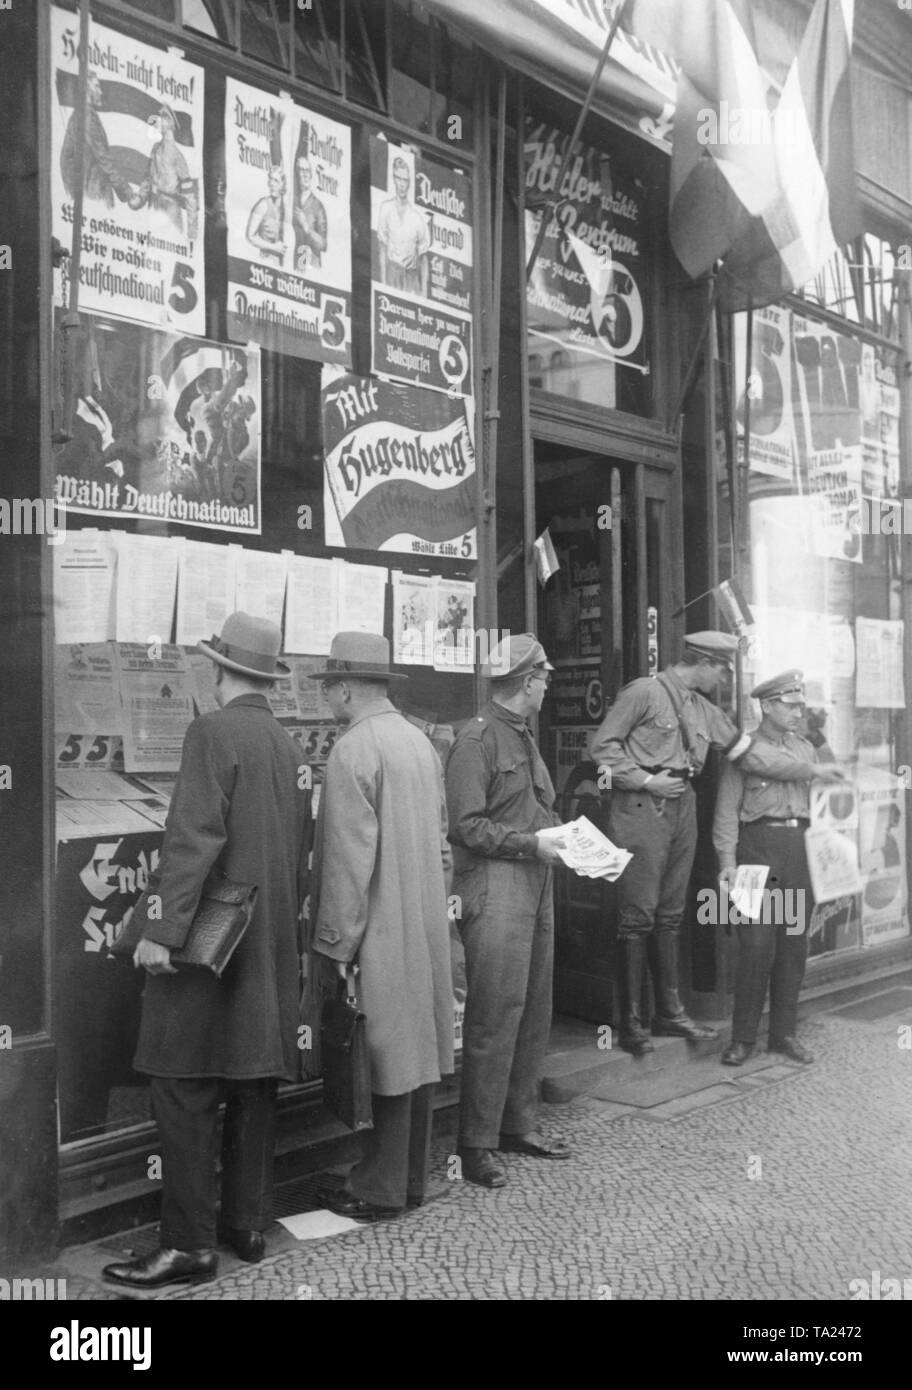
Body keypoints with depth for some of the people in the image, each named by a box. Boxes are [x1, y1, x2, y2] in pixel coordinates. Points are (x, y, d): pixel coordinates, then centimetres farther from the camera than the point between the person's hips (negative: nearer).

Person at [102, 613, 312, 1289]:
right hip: (270, 945, 8)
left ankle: (190, 1245, 3)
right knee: (254, 1087, 13)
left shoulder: (213, 731, -11)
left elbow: (193, 837, -20)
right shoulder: (287, 743, 10)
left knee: (186, 1095, -1)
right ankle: (248, 1225, 22)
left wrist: (164, 929, -20)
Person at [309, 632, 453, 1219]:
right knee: (417, 1050, 13)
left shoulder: (353, 750, -16)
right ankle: (413, 1179, 24)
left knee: (388, 1056, 0)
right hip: (427, 928, 8)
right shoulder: (420, 741, 9)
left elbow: (349, 858, -18)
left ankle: (381, 1190, 11)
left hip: (381, 930, -8)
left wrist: (335, 944, -13)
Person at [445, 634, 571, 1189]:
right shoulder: (477, 739, -10)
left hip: (537, 887, 9)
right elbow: (468, 825, -15)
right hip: (495, 890, -9)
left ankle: (520, 1123, 26)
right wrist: (531, 843, -16)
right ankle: (477, 1144, 4)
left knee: (535, 1014, 13)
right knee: (495, 1019, -6)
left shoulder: (526, 737, 18)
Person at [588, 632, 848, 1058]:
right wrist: (645, 780, -14)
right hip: (640, 809, -8)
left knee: (670, 914, 11)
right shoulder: (644, 692, -8)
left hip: (682, 807, 8)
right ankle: (630, 1023, 1)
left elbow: (747, 750, 17)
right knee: (639, 915, -6)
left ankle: (669, 1012, 19)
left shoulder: (705, 710, 15)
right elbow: (601, 746, -9)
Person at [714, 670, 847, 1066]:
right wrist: (727, 860, -11)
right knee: (757, 945, -9)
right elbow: (727, 810, -1)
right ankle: (743, 1038, 1)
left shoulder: (806, 748, 18)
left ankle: (784, 1033, 15)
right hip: (758, 845, -5)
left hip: (800, 848, 5)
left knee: (794, 944, 5)